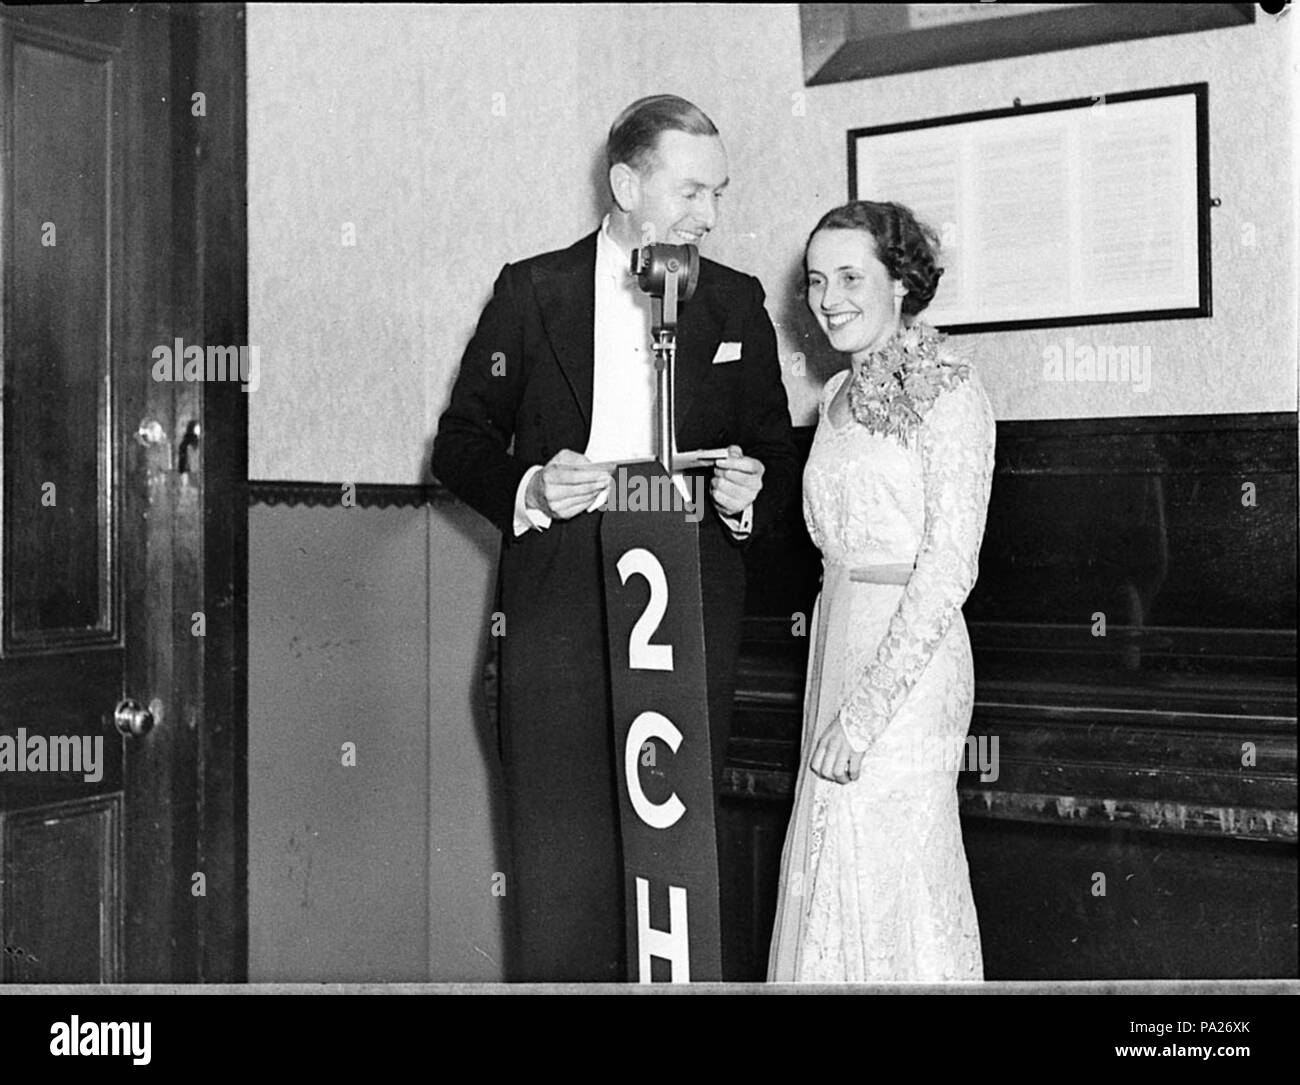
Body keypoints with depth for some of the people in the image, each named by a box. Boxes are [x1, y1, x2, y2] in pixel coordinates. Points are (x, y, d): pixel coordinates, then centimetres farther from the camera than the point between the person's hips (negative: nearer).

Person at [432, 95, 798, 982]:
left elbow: (777, 452, 16)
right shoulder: (533, 290, 6)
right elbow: (461, 442, 8)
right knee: (561, 867, -4)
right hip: (561, 610, -2)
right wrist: (527, 490, -12)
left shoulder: (737, 303, 12)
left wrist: (751, 492, -6)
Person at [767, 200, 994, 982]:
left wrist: (865, 710, -18)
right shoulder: (841, 397, 13)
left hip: (911, 658, -7)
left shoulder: (948, 390, -10)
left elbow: (949, 568, -16)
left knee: (898, 884, -2)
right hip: (839, 645, 8)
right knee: (832, 879, 11)